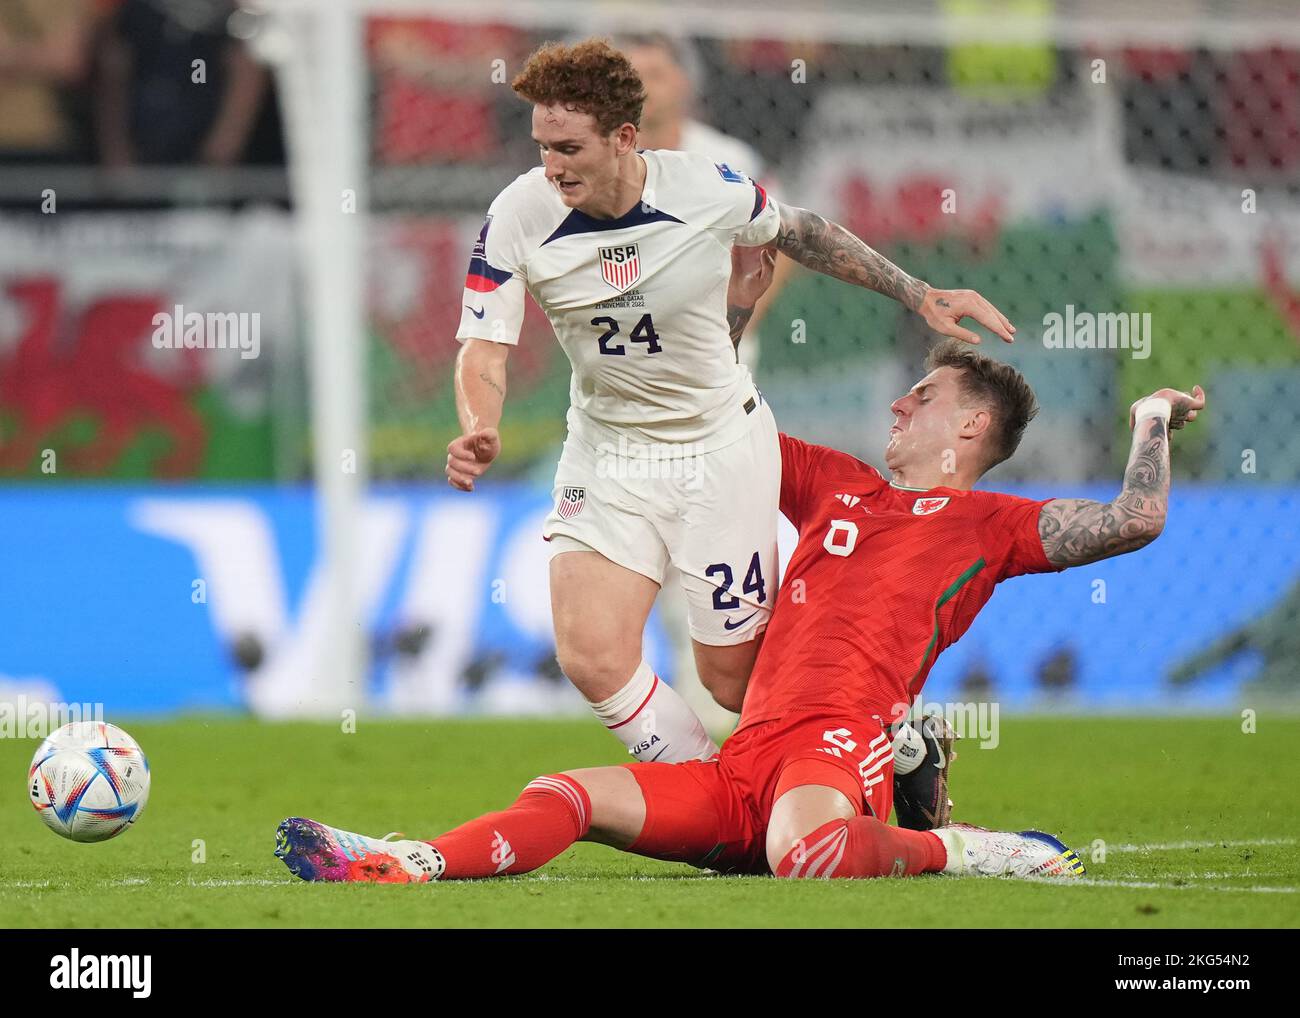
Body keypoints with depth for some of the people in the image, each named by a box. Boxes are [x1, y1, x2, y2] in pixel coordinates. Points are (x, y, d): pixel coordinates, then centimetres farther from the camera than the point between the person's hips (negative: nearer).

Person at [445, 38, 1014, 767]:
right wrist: (478, 432, -34)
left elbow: (799, 232, 4)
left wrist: (920, 296, 8)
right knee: (592, 657, -17)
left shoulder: (709, 189, -17)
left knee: (735, 677, -1)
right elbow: (485, 349, -13)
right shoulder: (520, 216, -16)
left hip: (723, 444, -2)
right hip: (607, 454, 2)